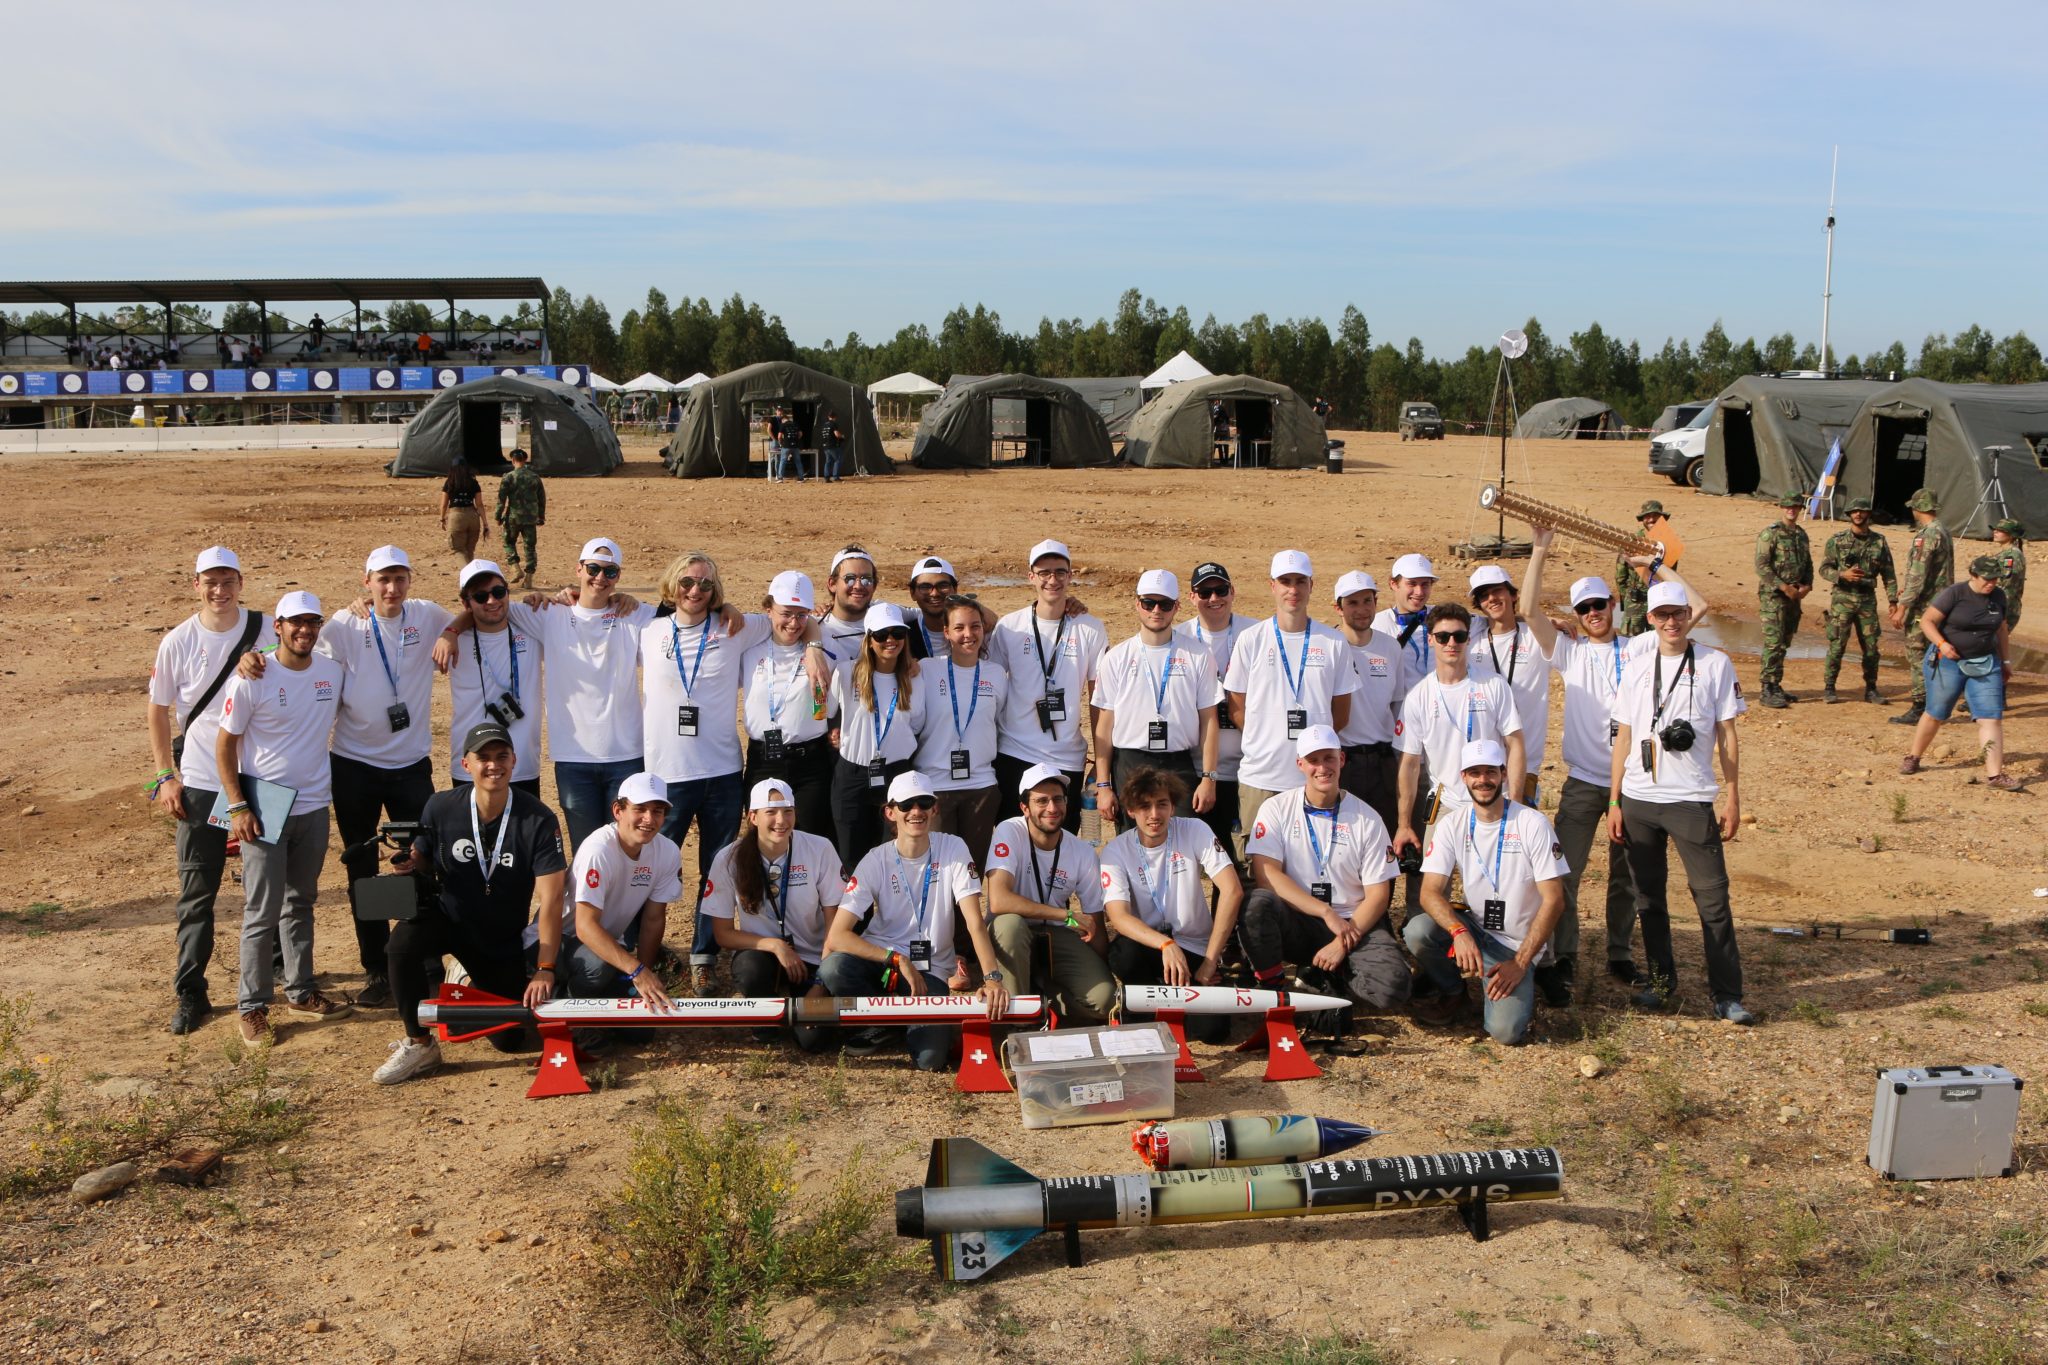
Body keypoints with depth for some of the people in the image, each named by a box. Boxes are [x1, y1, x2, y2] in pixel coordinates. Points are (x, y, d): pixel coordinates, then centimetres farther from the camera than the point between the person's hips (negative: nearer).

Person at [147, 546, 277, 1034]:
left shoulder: (265, 631, -4)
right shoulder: (178, 642, -4)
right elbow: (159, 710, 5)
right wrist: (165, 777, 1)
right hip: (201, 783, -1)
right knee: (197, 892, 2)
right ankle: (190, 994, 10)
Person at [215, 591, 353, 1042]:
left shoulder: (334, 671, 1)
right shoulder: (252, 679, -12)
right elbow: (225, 743, -7)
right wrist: (237, 807, -12)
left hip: (314, 806, 5)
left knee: (301, 904, 17)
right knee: (262, 913, -1)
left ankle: (300, 993, 28)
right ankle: (253, 1007, 9)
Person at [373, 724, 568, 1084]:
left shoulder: (539, 820, -19)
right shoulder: (441, 807, -12)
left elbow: (550, 900, -21)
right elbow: (422, 861, 3)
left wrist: (545, 970, -29)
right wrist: (408, 862, -23)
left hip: (502, 939, 0)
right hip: (445, 917, 0)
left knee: (512, 1039, -3)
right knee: (402, 944, -34)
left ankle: (476, 986, 33)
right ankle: (418, 1045, -10)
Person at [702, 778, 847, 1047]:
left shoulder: (820, 850, -14)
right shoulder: (730, 859, -12)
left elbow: (835, 926, -7)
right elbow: (723, 934, -7)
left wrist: (821, 985, -13)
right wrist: (775, 945, -22)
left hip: (811, 958, 0)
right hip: (759, 953, 0)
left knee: (812, 1038, -20)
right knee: (752, 970, -35)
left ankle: (792, 1001, 17)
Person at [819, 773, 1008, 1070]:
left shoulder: (952, 849, -7)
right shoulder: (876, 861, -8)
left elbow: (975, 922, -13)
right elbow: (836, 936, -17)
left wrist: (993, 977, -29)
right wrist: (897, 960, -27)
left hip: (930, 970, -1)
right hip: (879, 958, 1)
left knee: (929, 1058, -25)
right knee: (833, 967, -33)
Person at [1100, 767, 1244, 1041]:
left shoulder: (1195, 831, -7)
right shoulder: (1115, 851, -8)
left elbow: (1232, 890, -16)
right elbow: (1117, 915, -21)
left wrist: (1209, 962, -20)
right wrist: (1166, 944, -39)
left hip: (1194, 949, 1)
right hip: (1146, 944, -1)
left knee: (1212, 1028, -21)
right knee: (1125, 955, -36)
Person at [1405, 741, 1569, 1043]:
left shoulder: (1532, 824, -12)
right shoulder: (1453, 826, -4)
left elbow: (1553, 901, -12)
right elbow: (1430, 892, -13)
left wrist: (1520, 963, -18)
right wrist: (1459, 932, -34)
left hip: (1519, 945, -3)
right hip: (1473, 927, 3)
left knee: (1506, 1030, -24)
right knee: (1418, 931, -29)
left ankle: (1521, 987, 13)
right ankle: (1453, 994, 1)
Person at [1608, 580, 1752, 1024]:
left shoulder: (1715, 664, 2)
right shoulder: (1636, 667, 9)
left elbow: (1727, 736, 3)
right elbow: (1624, 737, 10)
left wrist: (1733, 799, -1)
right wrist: (1614, 801, 6)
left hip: (1691, 801, -3)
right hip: (1638, 800, 3)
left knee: (1712, 895, -5)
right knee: (1648, 896, 10)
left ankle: (1727, 994, 2)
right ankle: (1662, 983, 23)